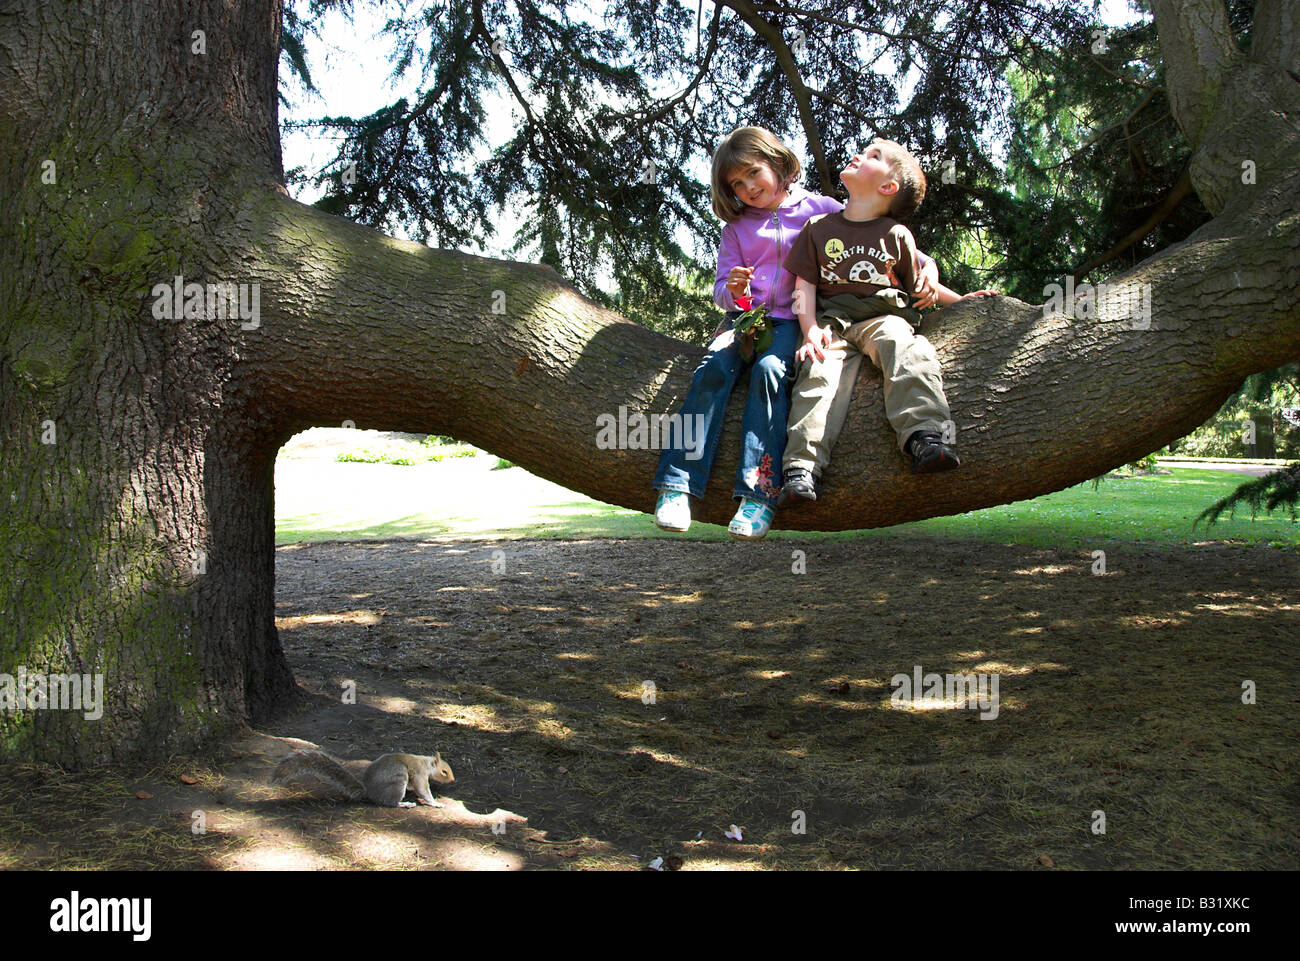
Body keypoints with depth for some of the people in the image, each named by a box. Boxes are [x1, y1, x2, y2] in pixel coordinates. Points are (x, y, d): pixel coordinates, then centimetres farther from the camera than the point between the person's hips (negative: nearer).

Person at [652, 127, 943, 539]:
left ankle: (760, 495, -39)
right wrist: (732, 291, -13)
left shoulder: (821, 209, 8)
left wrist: (926, 266, -5)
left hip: (793, 320, -2)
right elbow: (720, 289, 12)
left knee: (769, 371, -33)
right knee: (713, 368, -27)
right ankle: (676, 485, -31)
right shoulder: (736, 229, 17)